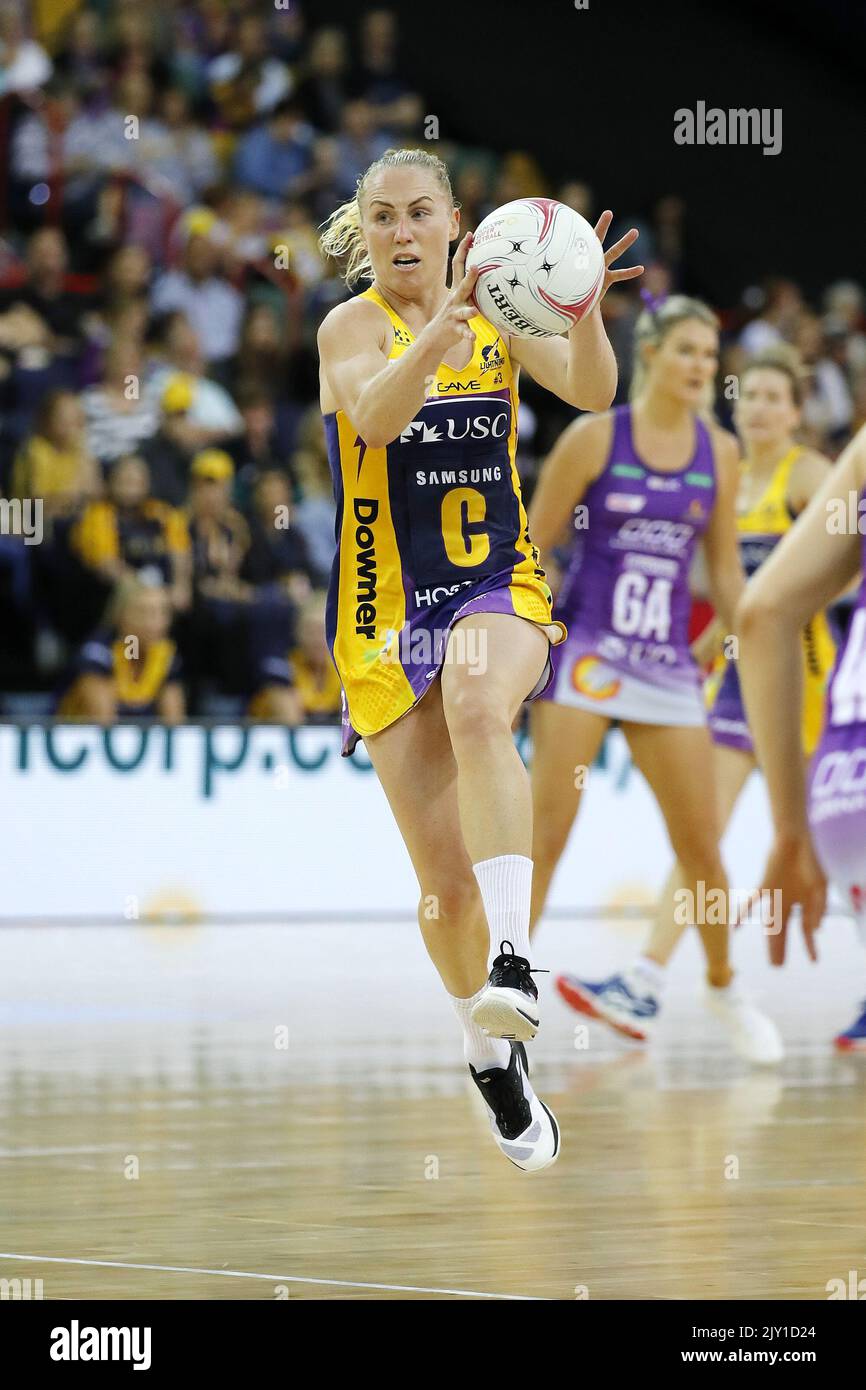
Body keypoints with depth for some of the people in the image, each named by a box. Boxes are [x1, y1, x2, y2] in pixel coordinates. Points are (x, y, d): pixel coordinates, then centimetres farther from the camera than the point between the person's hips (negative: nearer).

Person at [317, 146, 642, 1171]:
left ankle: (514, 965, -45)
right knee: (446, 878, -2)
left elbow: (592, 393, -13)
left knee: (476, 699, -37)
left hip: (499, 591, 1)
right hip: (388, 608, 0)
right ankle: (490, 1050, 24)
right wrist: (448, 317, -44)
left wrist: (583, 312, -34)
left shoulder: (503, 316, 4)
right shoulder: (351, 327, -5)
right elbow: (375, 415, -27)